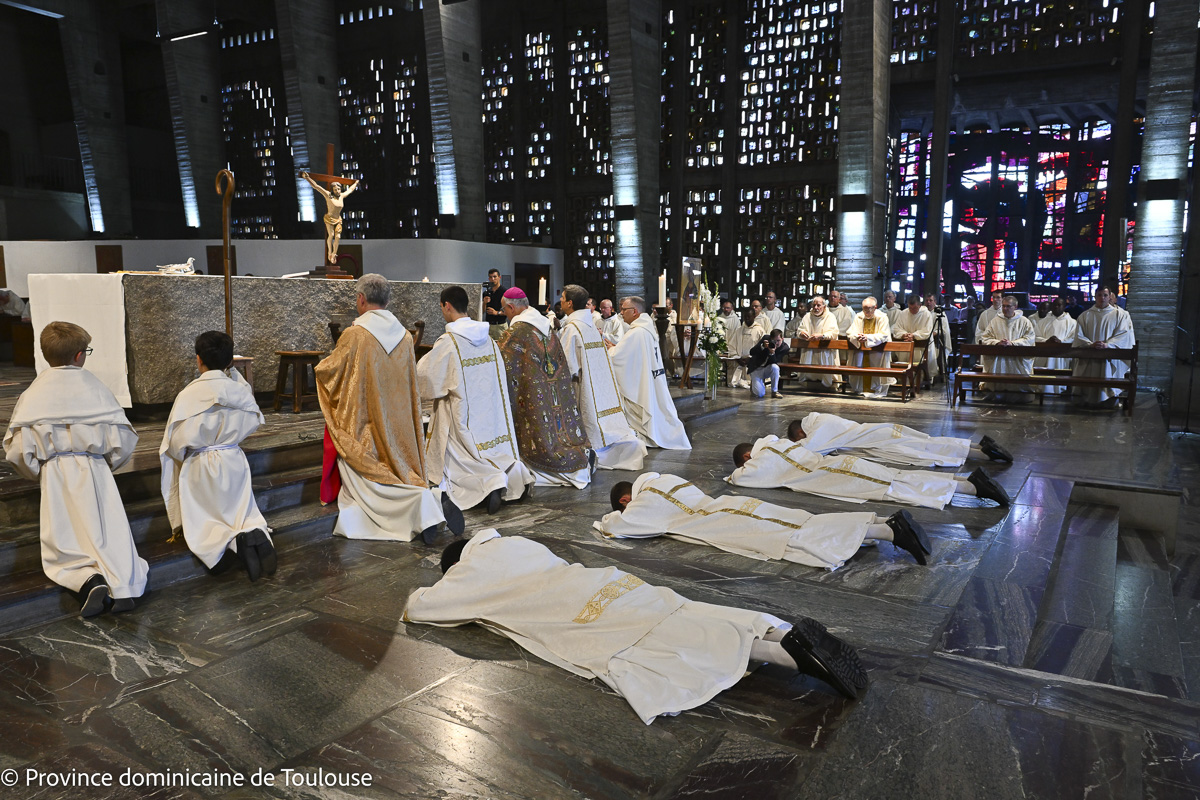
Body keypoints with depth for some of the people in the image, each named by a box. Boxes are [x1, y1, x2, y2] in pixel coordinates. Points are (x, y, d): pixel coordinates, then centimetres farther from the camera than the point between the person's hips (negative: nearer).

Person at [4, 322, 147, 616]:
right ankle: (123, 583, -19)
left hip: (55, 480, 0)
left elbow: (18, 450, -4)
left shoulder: (33, 394, -2)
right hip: (95, 474, 0)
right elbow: (122, 441, -2)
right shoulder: (95, 387, -2)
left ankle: (88, 580, -18)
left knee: (63, 553, 10)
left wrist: (41, 474, 15)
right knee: (112, 539, 7)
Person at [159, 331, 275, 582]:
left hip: (200, 467, -3)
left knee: (202, 523, 10)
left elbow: (178, 441, -14)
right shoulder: (241, 390, -6)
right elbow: (252, 423, 7)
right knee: (242, 512, 18)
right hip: (234, 462, 3)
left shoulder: (190, 394, -17)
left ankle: (231, 541, -22)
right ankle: (255, 533, -16)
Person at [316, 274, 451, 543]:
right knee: (399, 471, 16)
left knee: (365, 478, -1)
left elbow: (328, 371, -4)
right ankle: (434, 499, -11)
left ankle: (420, 502, -25)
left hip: (362, 424, -6)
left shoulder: (355, 334, -14)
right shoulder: (404, 335, 3)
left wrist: (321, 366, 21)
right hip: (398, 427, 6)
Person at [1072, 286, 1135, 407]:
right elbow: (1079, 336, 4)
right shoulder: (1085, 315, 14)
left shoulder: (1121, 315, 11)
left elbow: (1124, 334, -3)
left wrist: (1107, 344, -20)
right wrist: (1091, 344, -17)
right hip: (1088, 360, 1)